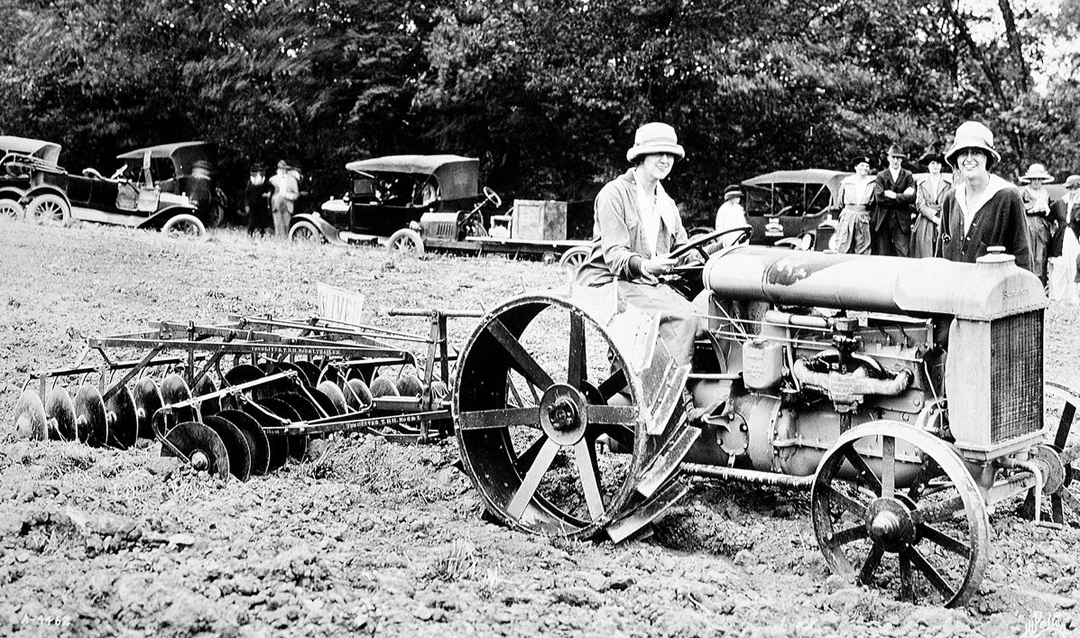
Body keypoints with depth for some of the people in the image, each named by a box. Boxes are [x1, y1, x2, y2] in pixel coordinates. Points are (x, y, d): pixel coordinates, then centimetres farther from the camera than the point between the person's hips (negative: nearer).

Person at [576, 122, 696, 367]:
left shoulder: (666, 204, 20)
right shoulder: (614, 194, -5)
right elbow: (614, 255, -16)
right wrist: (644, 266, -36)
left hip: (649, 284, 7)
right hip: (609, 282, -7)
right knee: (683, 318, -28)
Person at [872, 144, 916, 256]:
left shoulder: (908, 176, 11)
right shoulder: (881, 176, 9)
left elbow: (911, 198, -3)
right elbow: (879, 197, -7)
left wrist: (894, 195, -8)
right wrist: (902, 197, -6)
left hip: (902, 222, 0)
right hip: (883, 221, 0)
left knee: (902, 254, -9)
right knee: (882, 255, 0)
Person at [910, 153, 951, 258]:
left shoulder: (948, 183, 6)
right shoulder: (921, 183, 11)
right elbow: (920, 205, 3)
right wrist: (935, 218, -10)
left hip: (943, 224, -1)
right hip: (925, 226, 1)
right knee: (925, 261, -5)